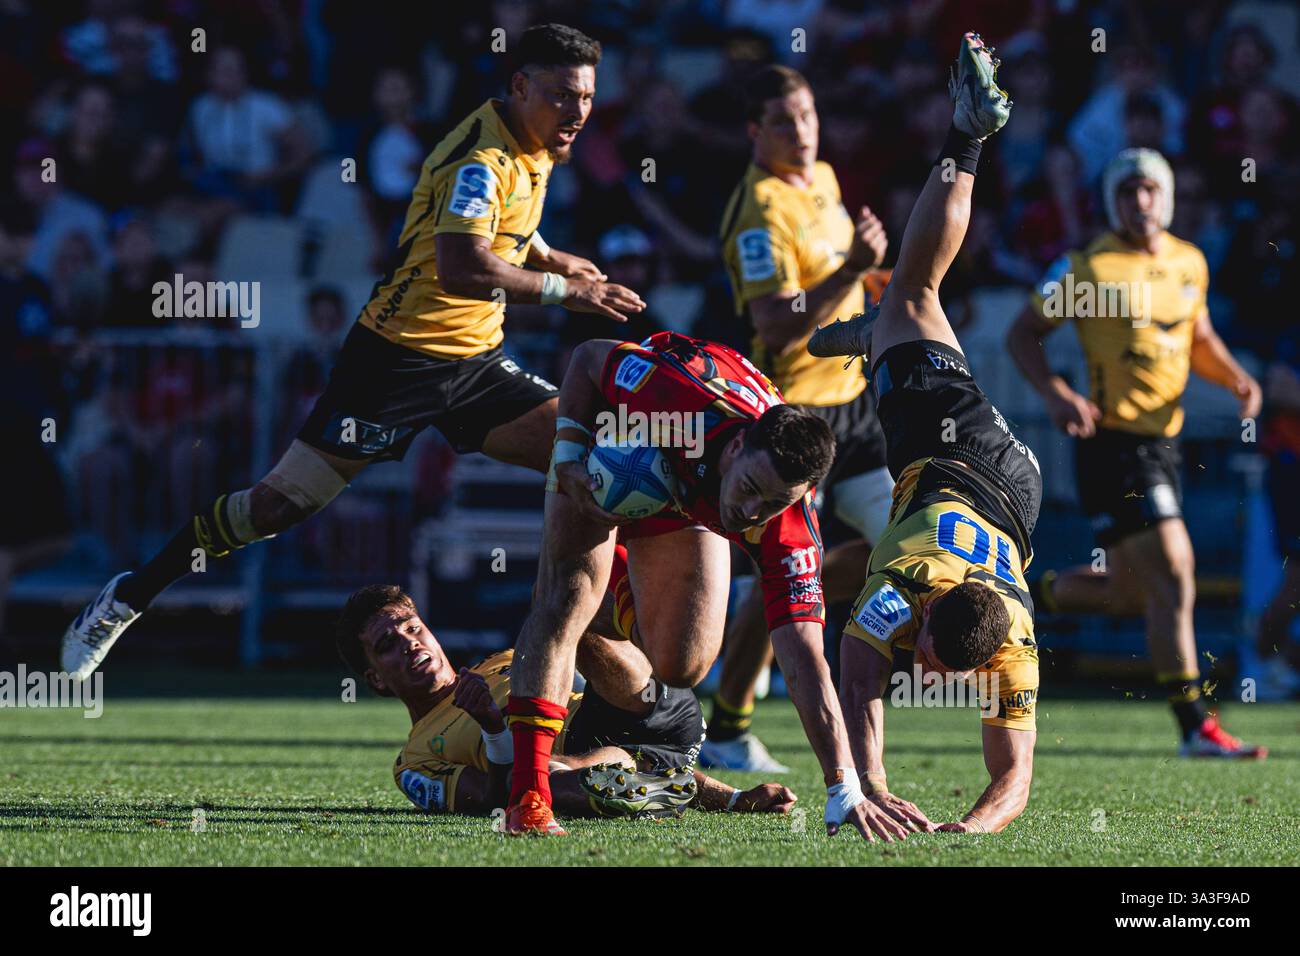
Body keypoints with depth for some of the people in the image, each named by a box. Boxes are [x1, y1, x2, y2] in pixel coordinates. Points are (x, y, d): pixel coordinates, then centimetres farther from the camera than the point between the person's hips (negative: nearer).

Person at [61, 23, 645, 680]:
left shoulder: (531, 151, 8)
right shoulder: (481, 157, -20)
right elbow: (460, 268, -36)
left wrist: (550, 258, 14)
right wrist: (562, 289, -29)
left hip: (474, 360, 8)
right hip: (401, 356, -8)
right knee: (284, 502, -7)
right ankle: (127, 597, 8)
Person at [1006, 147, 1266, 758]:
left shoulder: (1189, 263, 10)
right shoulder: (1087, 267, -8)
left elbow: (1200, 340, 23)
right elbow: (1023, 335, -3)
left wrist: (1234, 378, 2)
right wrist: (1056, 394, -19)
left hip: (1163, 441, 7)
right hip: (1112, 441, -7)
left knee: (1128, 593, 14)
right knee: (1173, 579, -14)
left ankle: (1026, 593, 40)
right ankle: (1196, 728, -10)